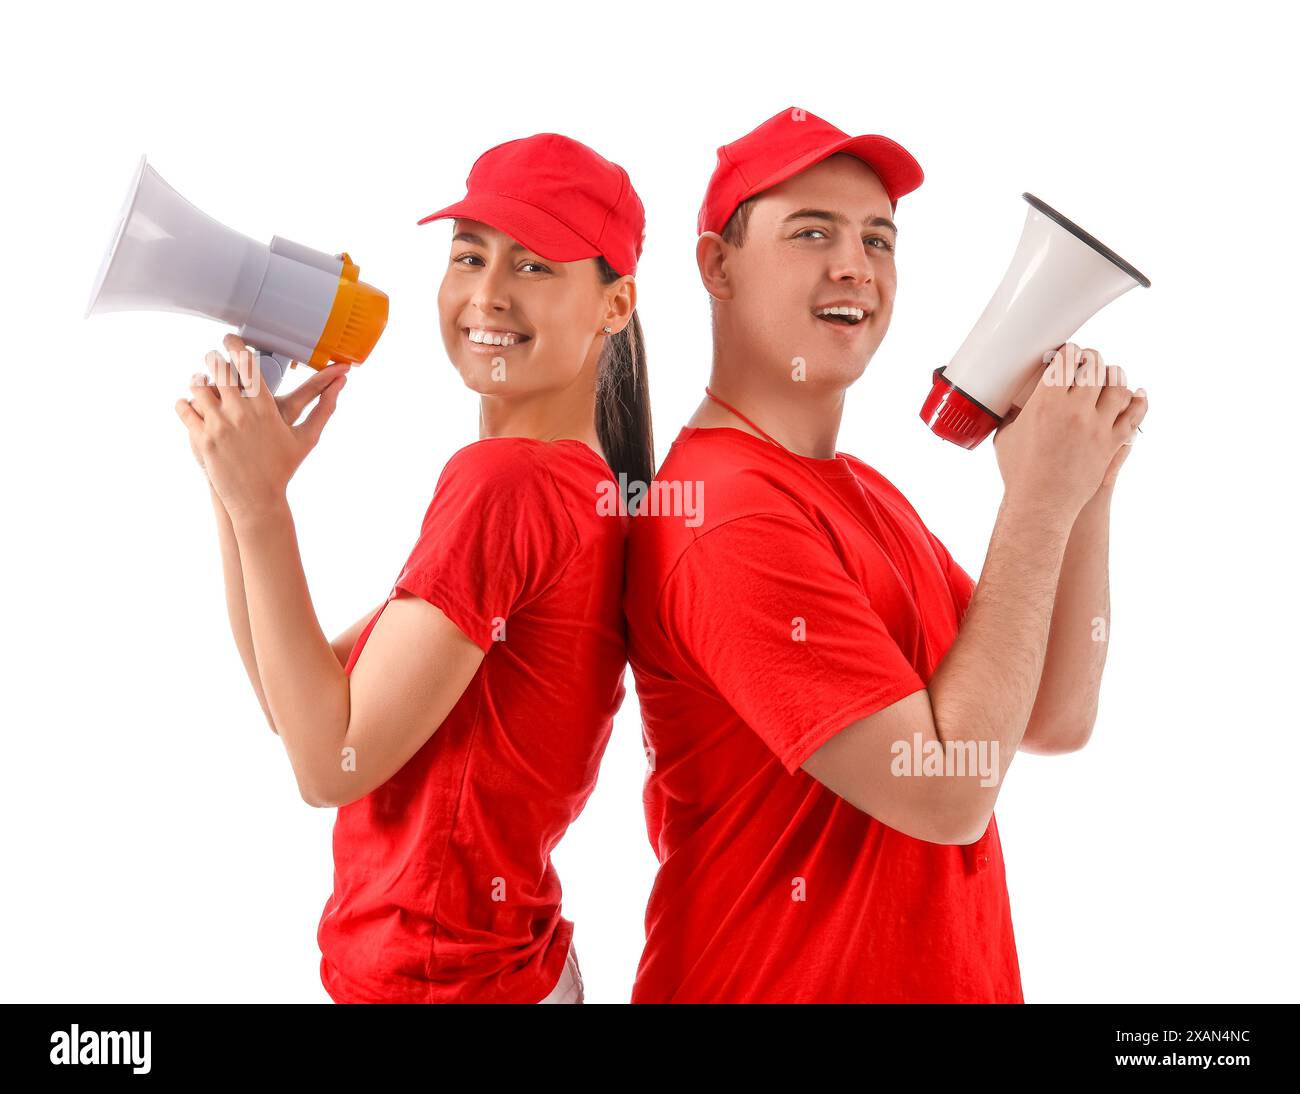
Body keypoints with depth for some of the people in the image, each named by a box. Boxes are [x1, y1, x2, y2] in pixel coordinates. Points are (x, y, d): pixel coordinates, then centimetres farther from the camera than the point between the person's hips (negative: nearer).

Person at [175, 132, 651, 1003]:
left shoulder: (501, 482, -25)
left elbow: (332, 761, -20)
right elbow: (307, 696, 3)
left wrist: (261, 505, -20)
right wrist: (241, 488, -6)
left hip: (437, 975, -8)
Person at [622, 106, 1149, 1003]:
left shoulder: (865, 490, 6)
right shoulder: (727, 516, -22)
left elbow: (1053, 720, 3)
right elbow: (950, 793, -24)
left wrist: (1089, 487, -9)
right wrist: (1038, 499, -21)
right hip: (778, 980, -8)